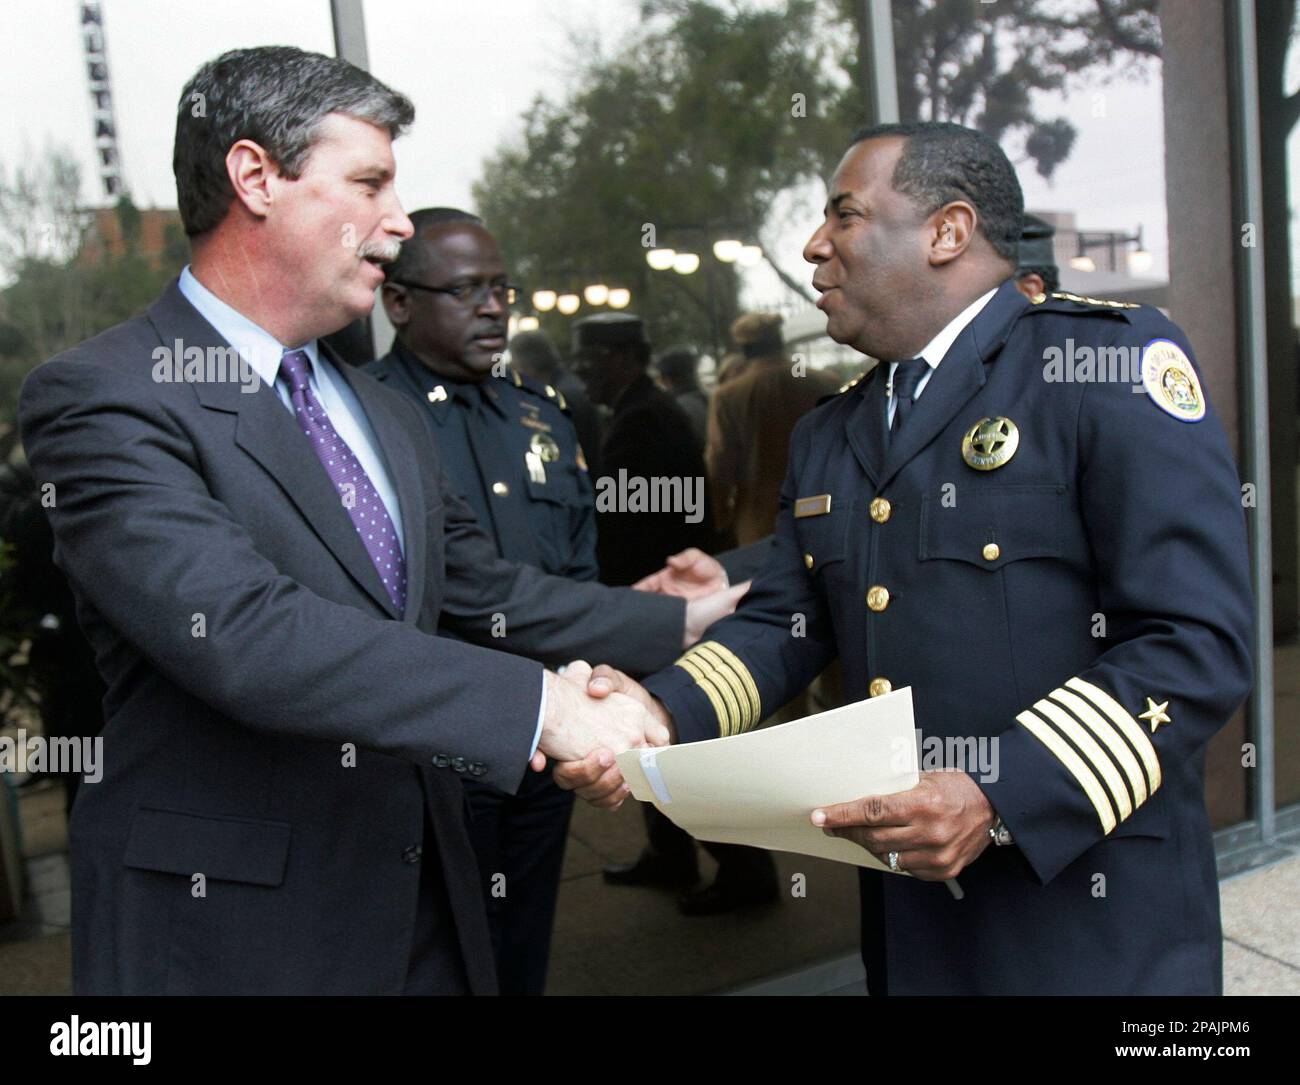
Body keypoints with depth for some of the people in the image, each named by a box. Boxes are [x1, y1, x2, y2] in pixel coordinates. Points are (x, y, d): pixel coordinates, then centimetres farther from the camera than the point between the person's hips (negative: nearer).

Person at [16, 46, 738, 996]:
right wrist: (541, 703, -28)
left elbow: (485, 594, 14)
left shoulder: (391, 419, 11)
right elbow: (241, 632, -27)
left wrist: (679, 620, 11)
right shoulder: (102, 397, -14)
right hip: (230, 936, -6)